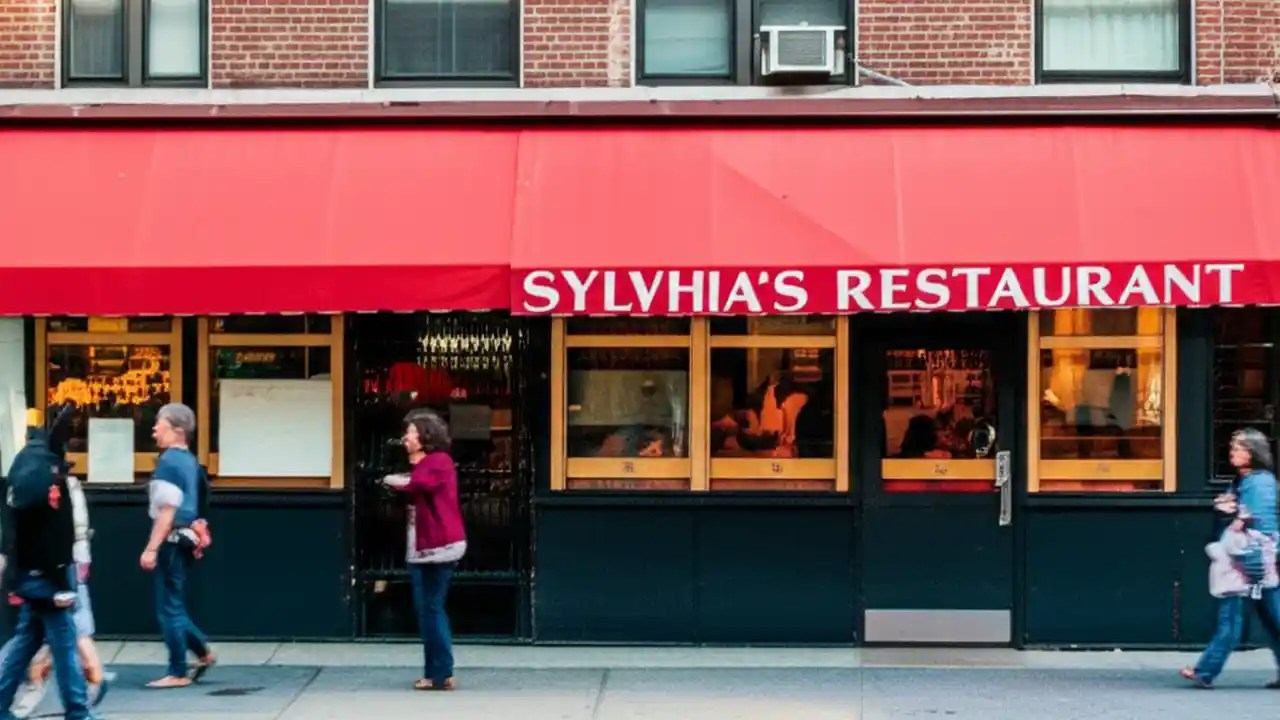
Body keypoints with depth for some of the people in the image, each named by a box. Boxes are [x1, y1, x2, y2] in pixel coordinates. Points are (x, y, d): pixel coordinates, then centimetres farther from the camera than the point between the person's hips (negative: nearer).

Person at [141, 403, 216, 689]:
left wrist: (151, 548, -21)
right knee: (174, 606, 17)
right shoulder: (188, 460, 13)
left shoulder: (169, 461, -15)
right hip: (185, 540, 9)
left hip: (172, 542, -9)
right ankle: (203, 652, 18)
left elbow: (167, 511, -20)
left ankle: (177, 673, 3)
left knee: (169, 609, -2)